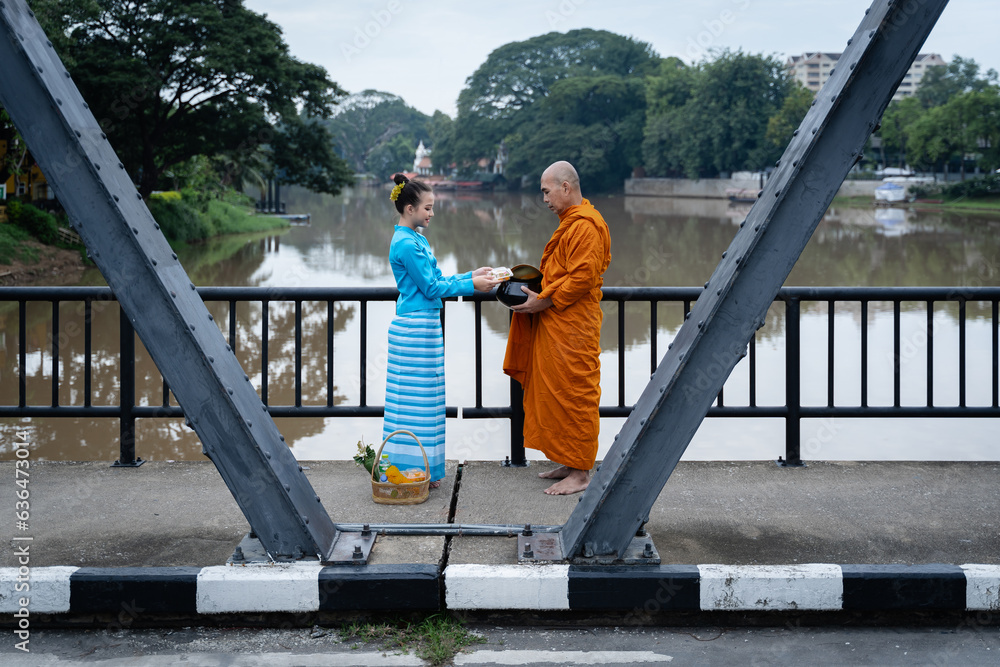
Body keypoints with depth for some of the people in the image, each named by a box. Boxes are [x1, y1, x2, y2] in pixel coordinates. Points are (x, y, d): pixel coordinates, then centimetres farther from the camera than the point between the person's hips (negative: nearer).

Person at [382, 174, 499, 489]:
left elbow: (436, 280, 18)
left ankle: (422, 471, 18)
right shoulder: (406, 244, -16)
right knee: (416, 398, -4)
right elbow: (432, 288, -15)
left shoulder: (415, 239, 15)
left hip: (424, 325, 10)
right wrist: (471, 284, -11)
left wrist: (473, 274, 13)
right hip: (415, 327, -10)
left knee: (424, 399, 12)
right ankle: (411, 472, 3)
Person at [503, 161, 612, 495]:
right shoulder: (571, 222, 17)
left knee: (574, 395, -5)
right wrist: (536, 285, 11)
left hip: (573, 329, -11)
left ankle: (580, 474, 3)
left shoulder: (585, 226, -17)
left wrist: (544, 301, -18)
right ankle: (568, 463, 23)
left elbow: (582, 278, -23)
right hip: (557, 326, 11)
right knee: (556, 393, 15)